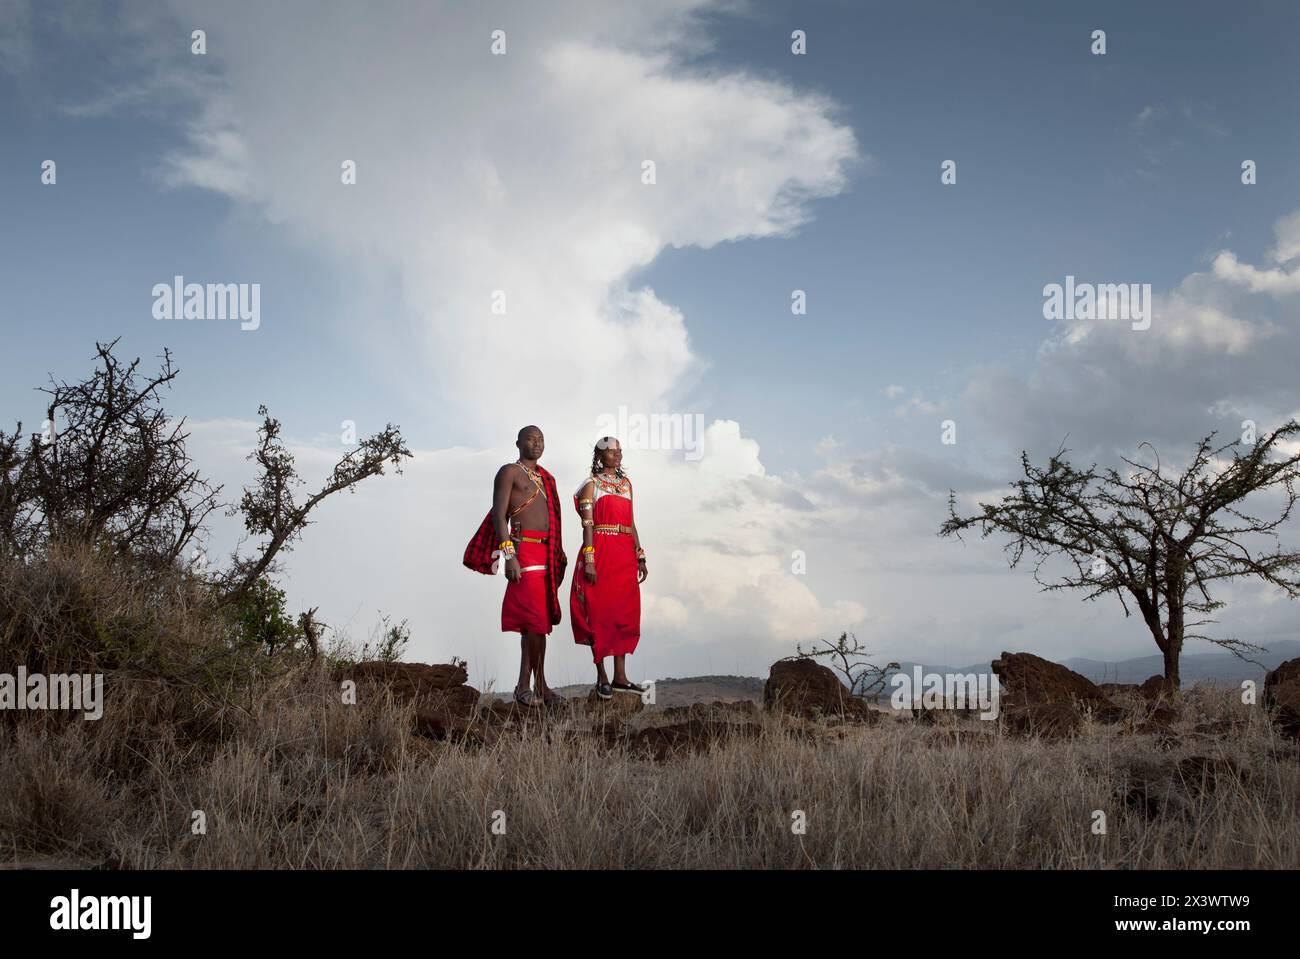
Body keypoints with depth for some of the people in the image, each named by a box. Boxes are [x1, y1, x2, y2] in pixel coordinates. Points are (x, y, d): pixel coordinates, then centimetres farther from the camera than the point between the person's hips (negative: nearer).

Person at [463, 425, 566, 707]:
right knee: (535, 618, -12)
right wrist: (509, 556, -19)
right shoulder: (509, 472, -1)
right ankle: (539, 685, -4)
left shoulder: (545, 478, 22)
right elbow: (498, 515, -9)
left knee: (531, 620, 6)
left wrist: (559, 555, 17)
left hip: (546, 552, 7)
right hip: (523, 549, -7)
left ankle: (524, 686, 7)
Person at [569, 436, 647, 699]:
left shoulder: (626, 483, 17)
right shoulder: (591, 484, 0)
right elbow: (587, 524, -7)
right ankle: (602, 677, 4)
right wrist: (589, 560, -16)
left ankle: (620, 676, 10)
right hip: (600, 551, -6)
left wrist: (640, 556, 10)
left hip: (625, 555, 6)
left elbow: (632, 523, 16)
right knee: (599, 613, -2)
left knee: (625, 613, 4)